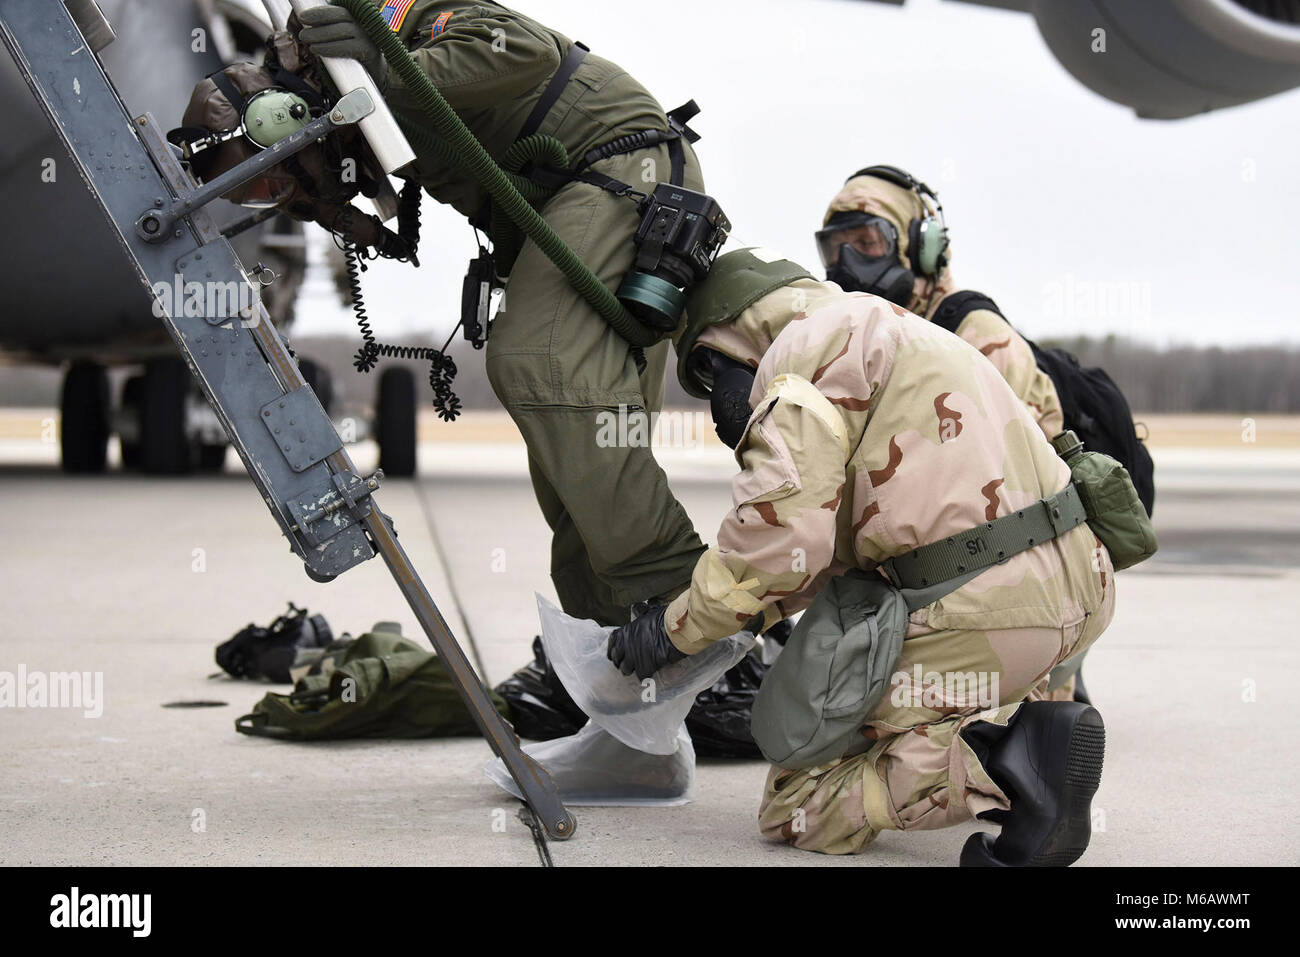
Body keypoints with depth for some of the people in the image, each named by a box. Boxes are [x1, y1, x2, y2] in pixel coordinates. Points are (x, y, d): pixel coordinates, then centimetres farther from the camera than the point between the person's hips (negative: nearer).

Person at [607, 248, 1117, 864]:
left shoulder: (808, 345, -2)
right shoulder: (883, 322, 28)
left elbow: (784, 536, -14)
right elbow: (845, 546, 30)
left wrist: (676, 629, -1)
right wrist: (747, 610, 29)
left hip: (981, 616, -9)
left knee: (796, 806, 0)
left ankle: (996, 770, -18)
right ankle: (1019, 729, 9)